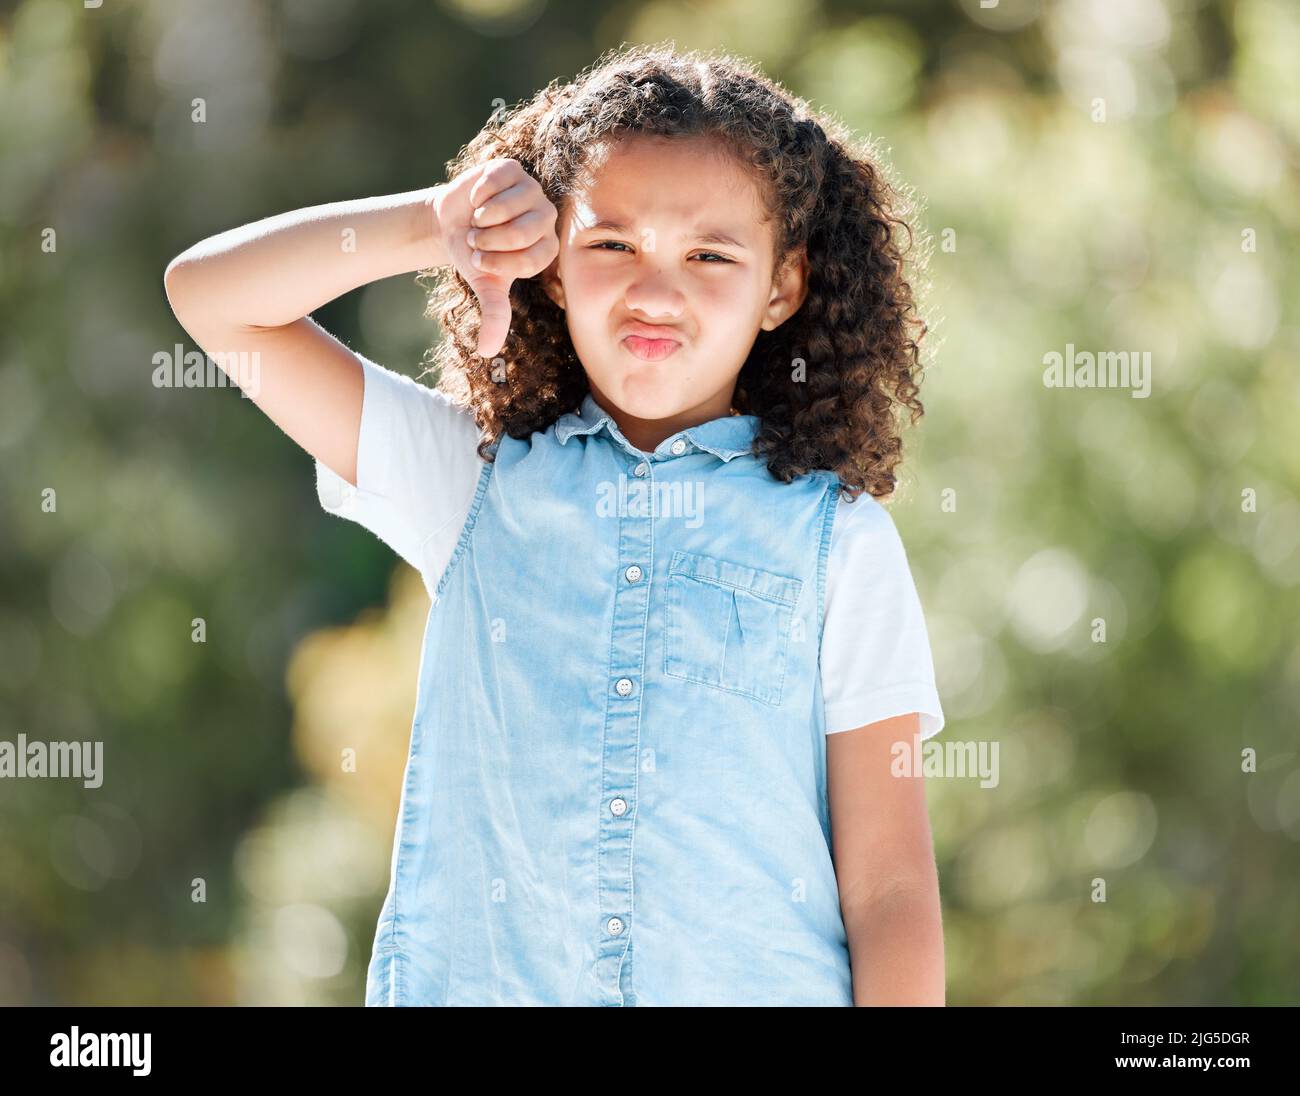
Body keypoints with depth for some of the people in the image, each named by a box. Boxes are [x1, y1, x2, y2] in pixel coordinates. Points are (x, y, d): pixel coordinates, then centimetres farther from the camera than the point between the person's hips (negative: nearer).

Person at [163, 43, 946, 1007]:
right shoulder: (477, 480, 7)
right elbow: (211, 295, 5)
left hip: (759, 986, -1)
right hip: (472, 982, 1)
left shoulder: (838, 539, 2)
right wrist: (437, 227, -7)